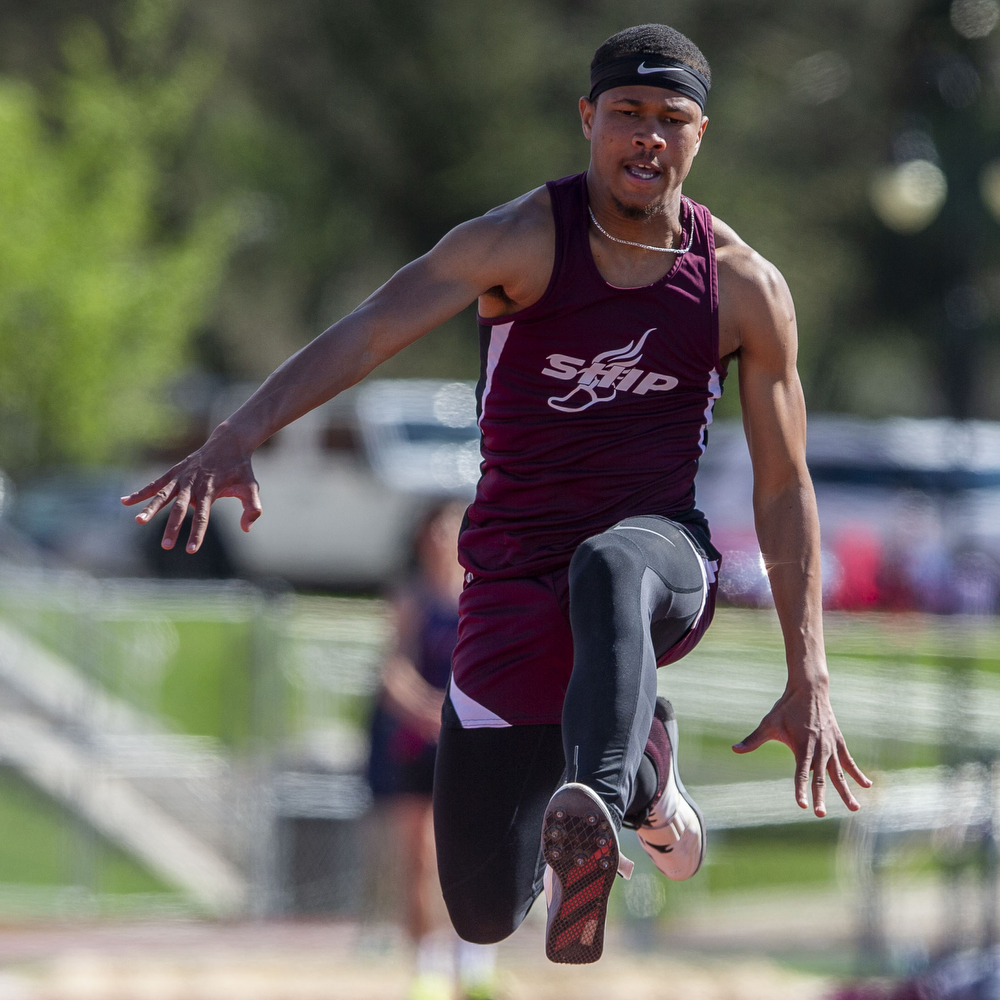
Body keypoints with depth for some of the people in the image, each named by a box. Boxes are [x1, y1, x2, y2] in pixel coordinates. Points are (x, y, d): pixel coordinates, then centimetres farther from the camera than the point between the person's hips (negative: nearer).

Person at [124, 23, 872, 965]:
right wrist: (237, 439, -39)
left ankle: (594, 808, -58)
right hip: (517, 577, 1)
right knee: (483, 915, 2)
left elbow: (784, 487, 3)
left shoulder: (745, 287, -2)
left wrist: (809, 682, -2)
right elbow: (368, 331, -22)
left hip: (662, 547, -1)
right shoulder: (525, 241, -9)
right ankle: (637, 765, 32)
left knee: (609, 572, -41)